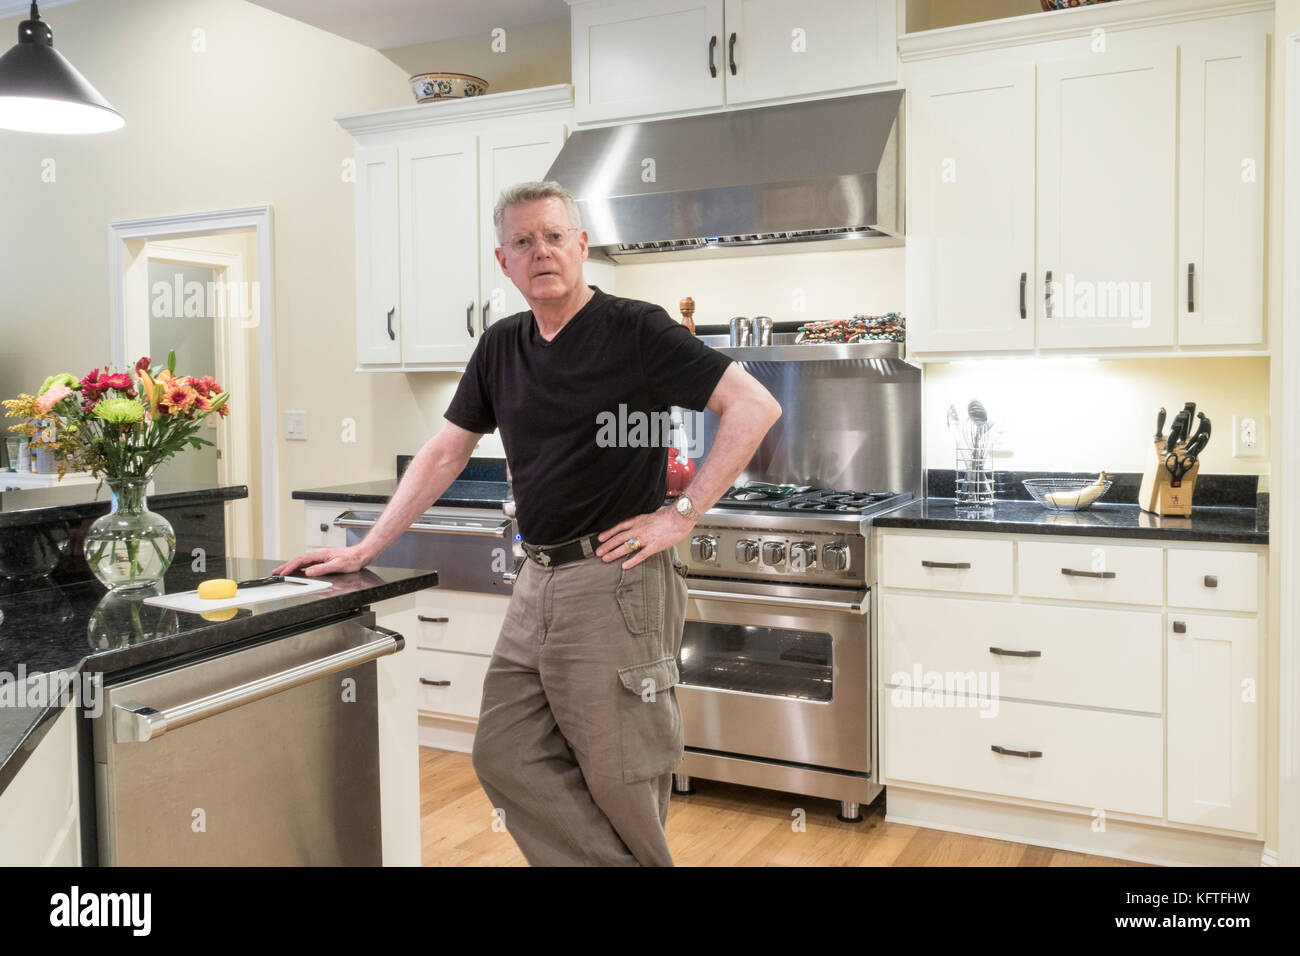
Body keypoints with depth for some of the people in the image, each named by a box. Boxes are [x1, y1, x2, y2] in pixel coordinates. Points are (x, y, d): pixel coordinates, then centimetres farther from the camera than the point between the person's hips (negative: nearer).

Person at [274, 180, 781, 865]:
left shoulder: (634, 330, -8)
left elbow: (755, 406, -13)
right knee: (505, 757, 8)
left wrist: (682, 514, -15)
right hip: (538, 582, 7)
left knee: (621, 776, 1)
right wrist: (366, 550, 13)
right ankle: (608, 861, 21)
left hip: (616, 584, -7)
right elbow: (444, 454, 17)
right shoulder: (500, 347, 11)